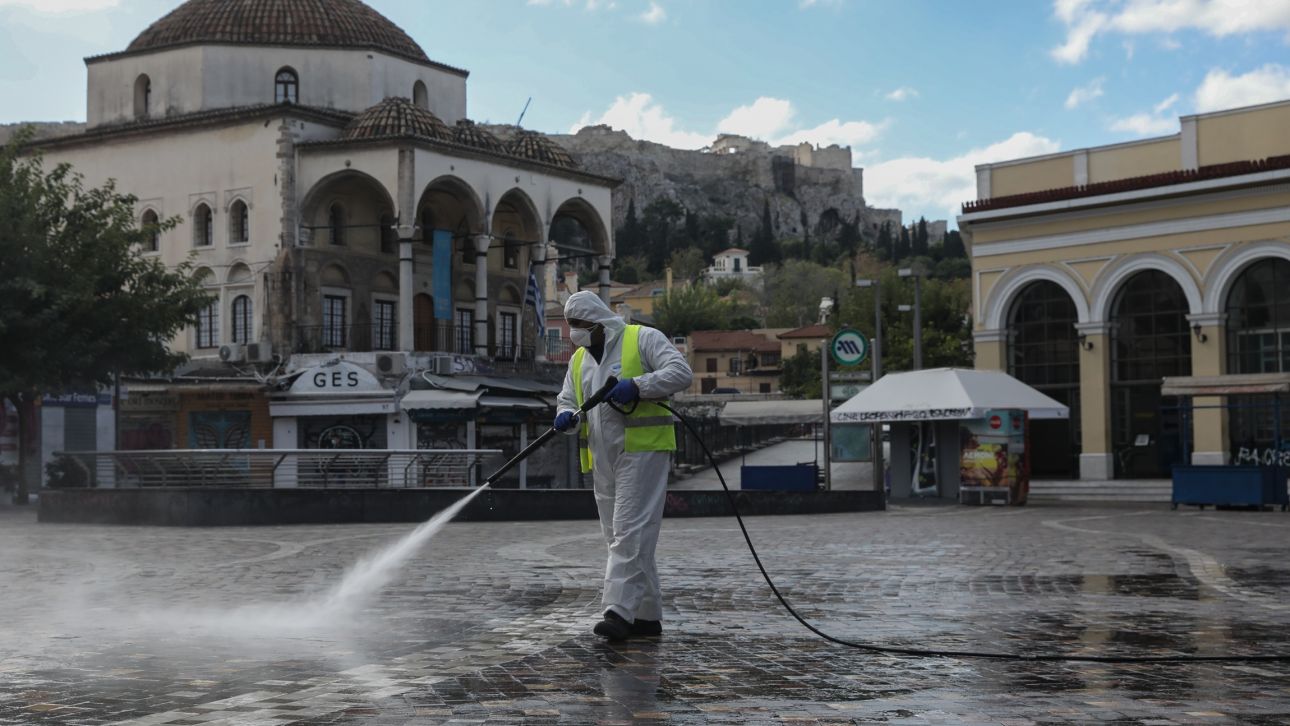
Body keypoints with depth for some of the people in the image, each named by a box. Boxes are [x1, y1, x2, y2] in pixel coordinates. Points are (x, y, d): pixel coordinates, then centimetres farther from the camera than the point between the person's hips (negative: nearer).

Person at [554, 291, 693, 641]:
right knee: (619, 537, 9)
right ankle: (647, 616, 16)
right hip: (603, 461, 8)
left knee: (630, 533, -15)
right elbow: (567, 400, 19)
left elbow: (680, 372, -12)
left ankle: (619, 611, -20)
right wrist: (567, 417, -5)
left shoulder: (643, 339, -2)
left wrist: (637, 386, -24)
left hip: (642, 452, -8)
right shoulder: (579, 358, 19)